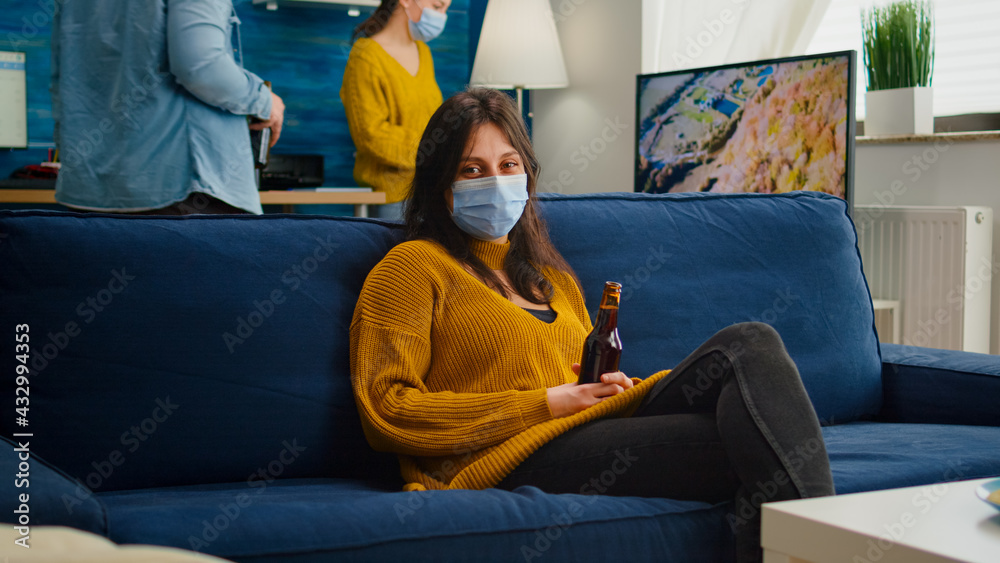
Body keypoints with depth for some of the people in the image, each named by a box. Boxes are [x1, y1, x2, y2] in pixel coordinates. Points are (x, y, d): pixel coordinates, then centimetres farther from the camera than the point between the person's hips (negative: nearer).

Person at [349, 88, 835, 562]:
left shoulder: (553, 277, 30)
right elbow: (385, 411, -5)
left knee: (749, 342, -20)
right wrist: (545, 403, -8)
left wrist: (617, 387, 6)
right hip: (507, 460, -7)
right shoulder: (412, 267, 7)